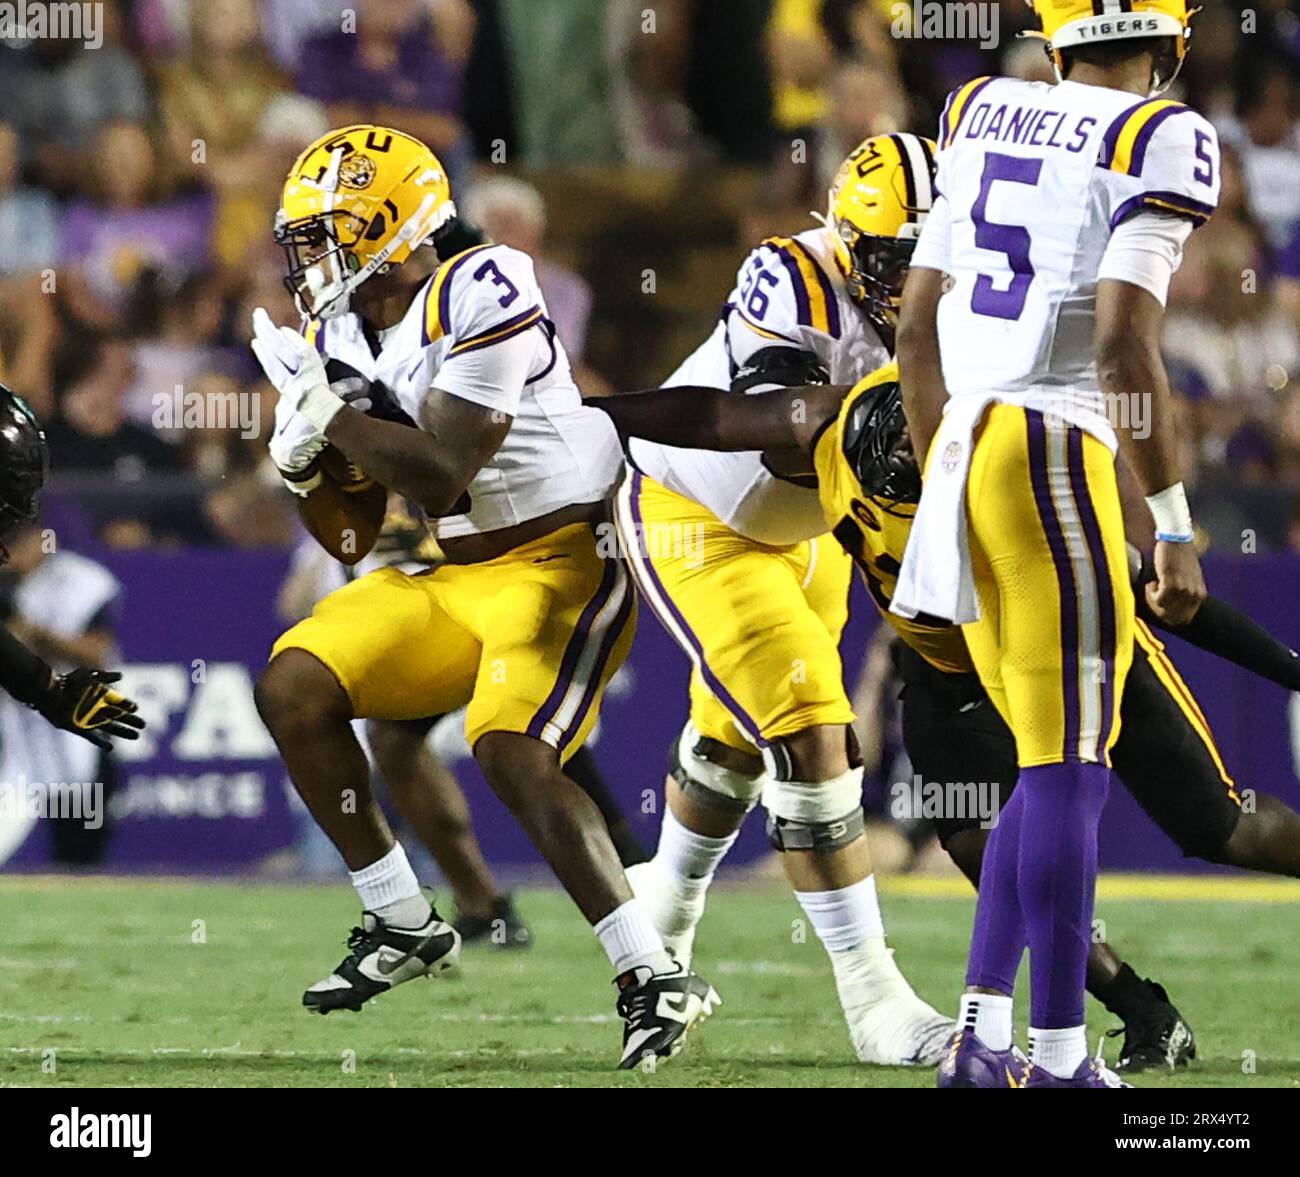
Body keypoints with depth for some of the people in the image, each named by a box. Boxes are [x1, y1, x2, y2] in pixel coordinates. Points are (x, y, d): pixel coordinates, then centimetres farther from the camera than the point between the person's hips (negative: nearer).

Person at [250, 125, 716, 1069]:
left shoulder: (482, 298, -20)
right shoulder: (343, 334, 7)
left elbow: (443, 474, -25)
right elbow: (351, 536, 10)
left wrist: (327, 409, -18)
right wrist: (304, 457, -9)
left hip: (562, 559, -9)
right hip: (456, 579, 9)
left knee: (511, 749, -28)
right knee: (294, 690, -2)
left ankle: (657, 979, -23)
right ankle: (405, 927, 9)